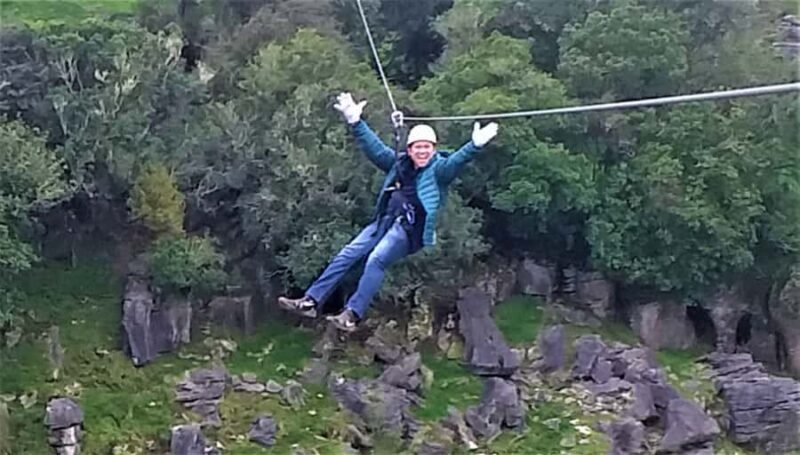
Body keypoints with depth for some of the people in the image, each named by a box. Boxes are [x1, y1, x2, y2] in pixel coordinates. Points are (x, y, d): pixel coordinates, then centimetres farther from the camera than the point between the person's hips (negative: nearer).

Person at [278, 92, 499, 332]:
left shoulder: (439, 169, 4)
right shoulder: (399, 164, 18)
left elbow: (458, 160, -14)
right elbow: (374, 146, 19)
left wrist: (475, 145, -33)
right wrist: (355, 122, 14)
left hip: (410, 230, -6)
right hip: (384, 222, 6)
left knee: (376, 260, -27)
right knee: (347, 254, -8)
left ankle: (353, 314, -31)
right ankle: (311, 301, -8)